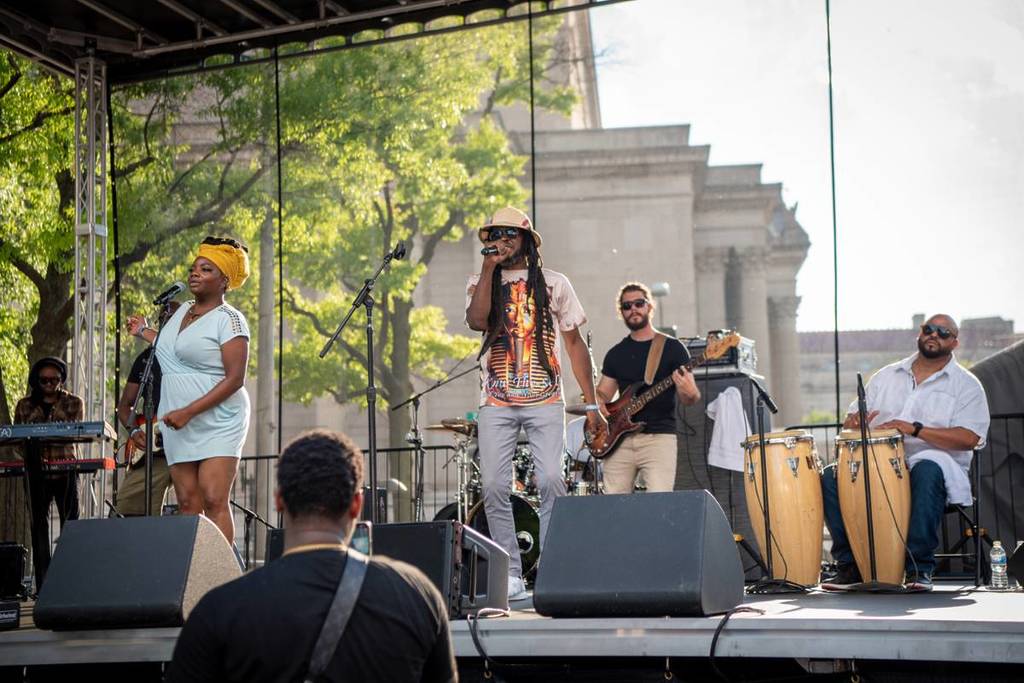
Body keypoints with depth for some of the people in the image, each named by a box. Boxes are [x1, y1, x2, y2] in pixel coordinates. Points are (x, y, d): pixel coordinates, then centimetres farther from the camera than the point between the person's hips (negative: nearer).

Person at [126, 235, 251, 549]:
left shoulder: (228, 319, -7)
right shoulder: (182, 311, 17)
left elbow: (235, 379, -14)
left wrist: (188, 412, -19)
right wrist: (145, 332, 39)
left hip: (218, 424, -7)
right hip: (179, 427, 7)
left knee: (214, 501, -16)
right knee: (187, 505, 0)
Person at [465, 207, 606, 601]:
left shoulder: (553, 284, 10)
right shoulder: (482, 283, 11)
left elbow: (574, 343, 10)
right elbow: (477, 321, -11)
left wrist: (592, 404, 5)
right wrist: (489, 266, -9)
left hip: (545, 401, -1)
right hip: (496, 403, 1)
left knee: (551, 481, -14)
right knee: (494, 486, -6)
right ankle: (511, 574, 2)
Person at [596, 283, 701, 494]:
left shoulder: (672, 348, 5)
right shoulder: (616, 354, 16)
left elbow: (691, 397, 1)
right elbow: (603, 393, 19)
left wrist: (689, 394, -23)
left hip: (659, 435, -4)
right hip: (620, 438, 4)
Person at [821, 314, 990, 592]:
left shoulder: (966, 385, 6)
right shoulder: (886, 376, 19)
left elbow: (969, 438, -10)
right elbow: (850, 422, 19)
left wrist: (914, 429, -20)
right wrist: (855, 420, -9)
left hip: (934, 460, -4)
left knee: (927, 470, -40)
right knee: (831, 476, -21)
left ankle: (920, 568, -33)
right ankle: (850, 565, -16)